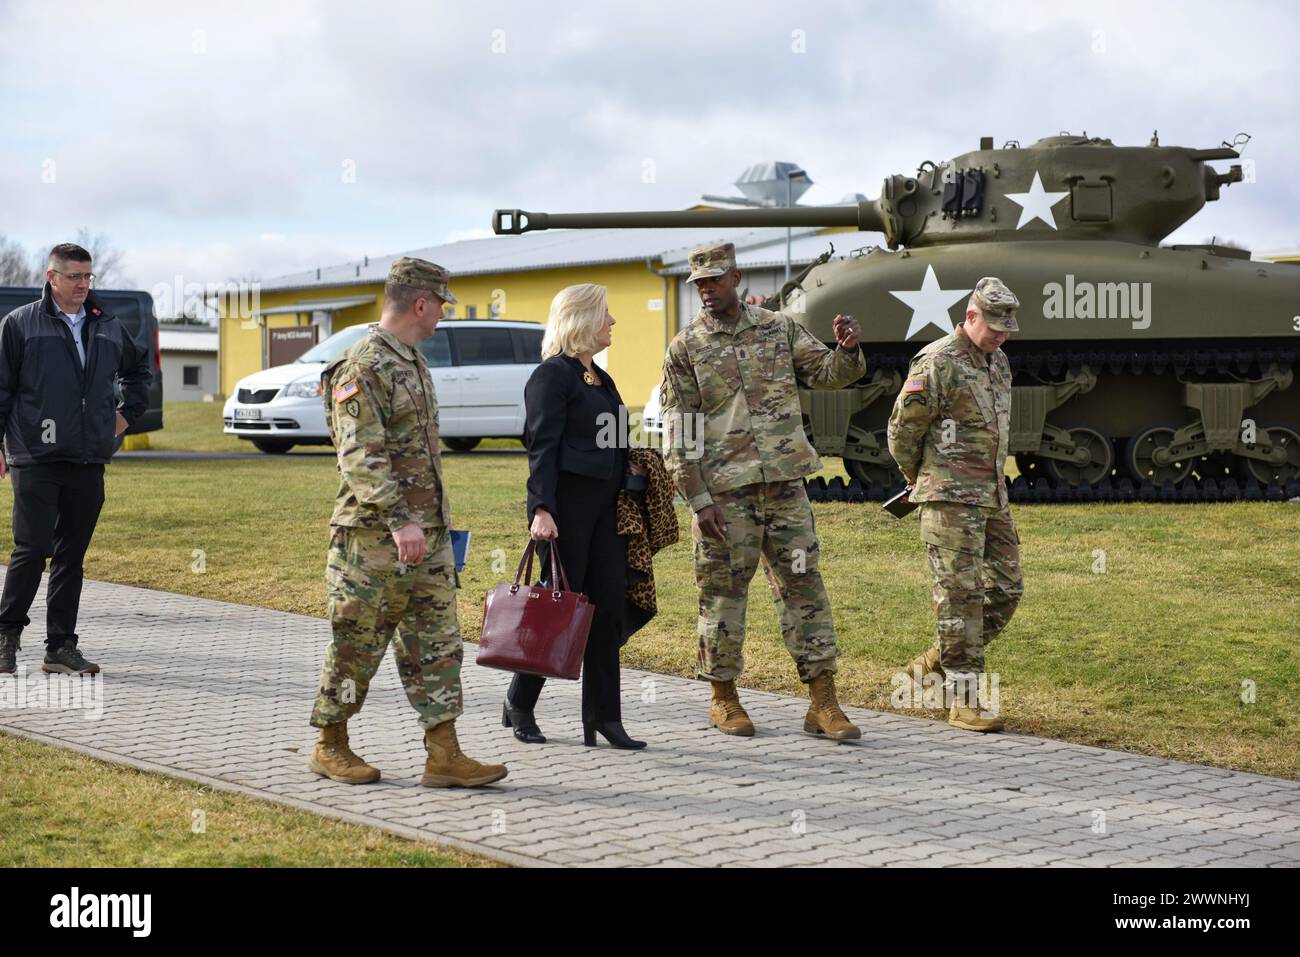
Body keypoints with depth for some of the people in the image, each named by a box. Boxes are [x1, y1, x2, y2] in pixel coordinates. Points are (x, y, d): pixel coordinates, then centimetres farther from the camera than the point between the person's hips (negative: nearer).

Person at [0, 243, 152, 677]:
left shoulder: (109, 327, 12)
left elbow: (139, 368, 32)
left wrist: (128, 412, 21)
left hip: (89, 462, 4)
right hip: (36, 459, -4)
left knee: (72, 555, 6)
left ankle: (61, 646, 10)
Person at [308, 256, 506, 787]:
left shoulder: (413, 362, 15)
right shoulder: (362, 367, -15)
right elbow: (361, 456, -22)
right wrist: (399, 521, -28)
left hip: (427, 535, 9)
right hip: (373, 538, -9)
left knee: (436, 642, 5)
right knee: (356, 643, 3)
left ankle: (444, 755, 5)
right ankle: (330, 747, 17)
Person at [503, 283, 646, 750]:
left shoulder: (600, 378, 19)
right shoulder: (552, 375, -8)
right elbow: (543, 446, -15)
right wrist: (541, 509, -23)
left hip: (604, 506, 8)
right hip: (566, 502, -8)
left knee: (608, 607, 4)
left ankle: (603, 716, 7)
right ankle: (518, 705, 13)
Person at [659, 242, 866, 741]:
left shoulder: (780, 329, 9)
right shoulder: (685, 349, 0)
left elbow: (827, 374, 5)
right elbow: (679, 435, -2)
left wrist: (847, 350, -18)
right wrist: (699, 500, -9)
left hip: (784, 484, 3)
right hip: (724, 492, -2)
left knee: (803, 585, 1)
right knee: (724, 591, 3)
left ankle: (823, 703, 4)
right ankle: (723, 699, 18)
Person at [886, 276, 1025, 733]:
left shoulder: (998, 362, 13)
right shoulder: (937, 364, -13)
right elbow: (902, 430, -9)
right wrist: (921, 480, 5)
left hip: (992, 497, 8)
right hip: (950, 500, -8)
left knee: (1006, 589, 8)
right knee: (962, 596, -7)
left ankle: (933, 665, 20)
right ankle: (964, 699, -2)